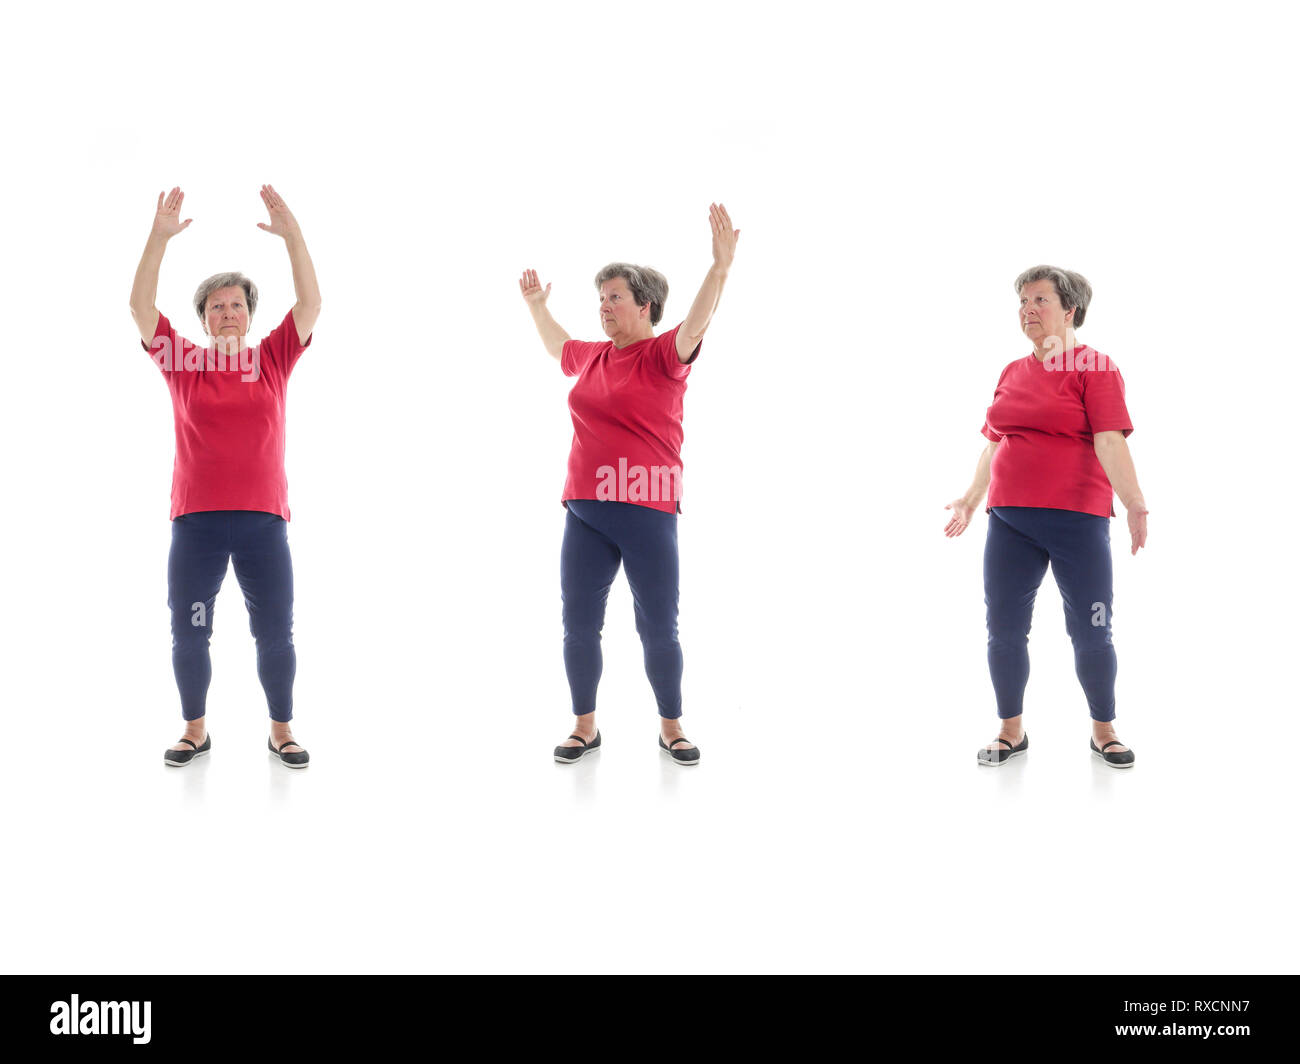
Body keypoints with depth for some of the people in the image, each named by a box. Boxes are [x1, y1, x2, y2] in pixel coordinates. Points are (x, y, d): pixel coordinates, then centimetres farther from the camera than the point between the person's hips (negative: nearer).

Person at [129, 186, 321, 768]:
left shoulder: (272, 359, 6)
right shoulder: (184, 362, 5)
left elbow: (310, 303, -3)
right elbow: (141, 307, -3)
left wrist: (292, 234, -11)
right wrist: (160, 236, -11)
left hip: (264, 520, 0)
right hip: (195, 521, 0)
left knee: (275, 632, 5)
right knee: (188, 632, 7)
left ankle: (282, 730, 19)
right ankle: (195, 730, 23)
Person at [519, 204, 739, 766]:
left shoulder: (664, 355, -4)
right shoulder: (593, 357, 13)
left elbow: (696, 323, -24)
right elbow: (558, 346, 36)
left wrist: (720, 265, -35)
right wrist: (536, 305, 40)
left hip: (648, 513, -5)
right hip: (584, 512, 5)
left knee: (658, 629, 2)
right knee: (579, 625, 6)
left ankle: (672, 728, 18)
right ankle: (585, 727, 21)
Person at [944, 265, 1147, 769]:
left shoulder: (1094, 366, -4)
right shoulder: (1012, 373, 14)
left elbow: (1109, 441, -14)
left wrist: (1133, 501, -26)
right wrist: (971, 499, 21)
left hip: (1077, 519, -5)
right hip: (1009, 519, 5)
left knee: (1091, 634, 0)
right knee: (1004, 631, 5)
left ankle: (1104, 732, 18)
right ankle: (1011, 732, 20)